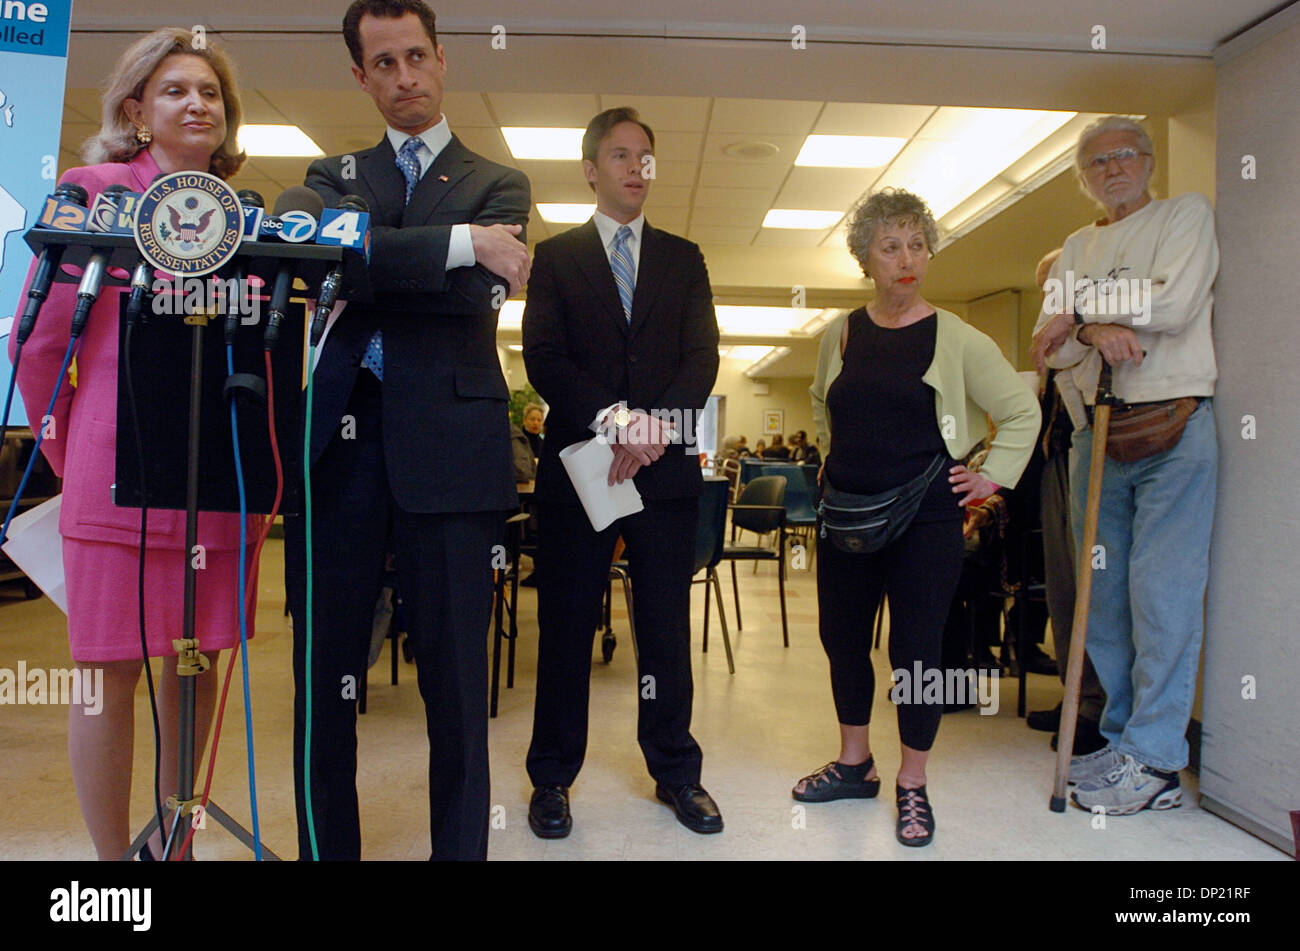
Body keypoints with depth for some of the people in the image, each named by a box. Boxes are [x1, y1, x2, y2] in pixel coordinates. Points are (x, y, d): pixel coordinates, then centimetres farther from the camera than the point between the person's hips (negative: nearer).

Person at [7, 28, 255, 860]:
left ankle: (170, 834, 30)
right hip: (121, 470, -4)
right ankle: (112, 855, 22)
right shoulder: (96, 190, 0)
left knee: (198, 657, 11)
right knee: (113, 669, 4)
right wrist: (73, 459, 5)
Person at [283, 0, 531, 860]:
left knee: (455, 675, 3)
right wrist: (459, 243, -12)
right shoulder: (333, 176, 20)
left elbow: (476, 292, -5)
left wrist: (366, 265, -6)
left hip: (448, 442, -2)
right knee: (324, 667, 7)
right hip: (337, 435, 2)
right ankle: (327, 845, 23)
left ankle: (461, 846, 18)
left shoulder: (498, 186, 14)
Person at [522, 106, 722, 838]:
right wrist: (616, 417, -18)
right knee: (566, 625, 5)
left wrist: (656, 427, -14)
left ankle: (677, 773, 22)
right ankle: (553, 778, 19)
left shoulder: (683, 258, 15)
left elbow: (703, 357, 4)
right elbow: (543, 358, -4)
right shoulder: (556, 257, 9)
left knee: (667, 626, 7)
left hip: (666, 469, 2)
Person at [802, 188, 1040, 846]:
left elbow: (1022, 410, 4)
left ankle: (913, 786, 19)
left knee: (916, 645, 0)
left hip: (925, 516, -4)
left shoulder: (956, 339, -5)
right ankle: (854, 765, 29)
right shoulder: (841, 335, 5)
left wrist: (994, 477, -2)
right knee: (842, 635, 10)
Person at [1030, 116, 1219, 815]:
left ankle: (1154, 763, 0)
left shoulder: (1188, 213, 6)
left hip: (1173, 425, -5)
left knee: (1162, 593, -7)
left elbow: (1177, 303, -12)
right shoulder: (1077, 247, 18)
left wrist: (1081, 309, -4)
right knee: (1103, 595, 8)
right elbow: (1048, 345, 6)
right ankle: (1123, 737, 20)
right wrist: (1093, 330, -14)